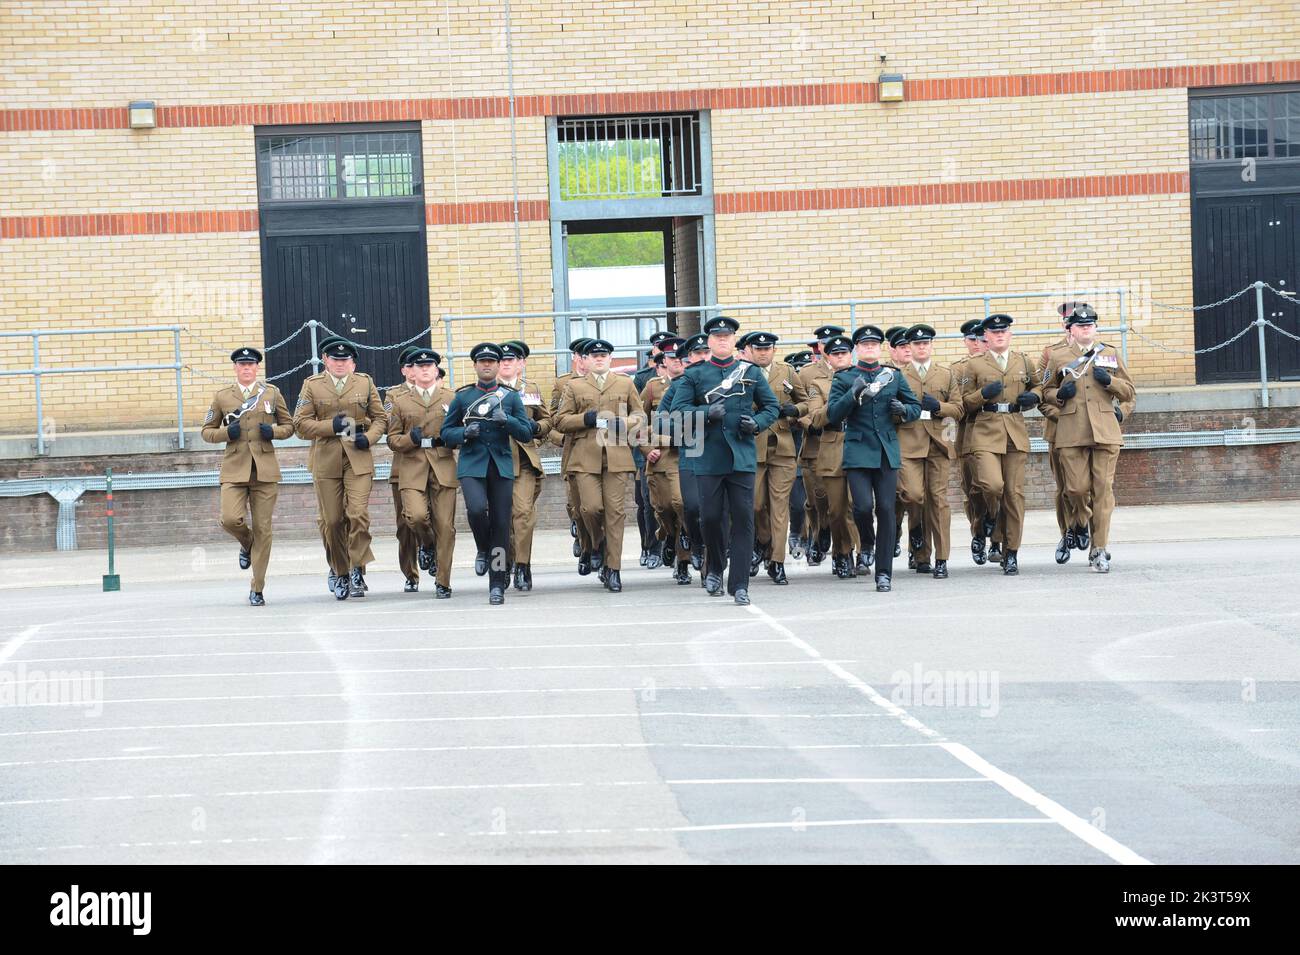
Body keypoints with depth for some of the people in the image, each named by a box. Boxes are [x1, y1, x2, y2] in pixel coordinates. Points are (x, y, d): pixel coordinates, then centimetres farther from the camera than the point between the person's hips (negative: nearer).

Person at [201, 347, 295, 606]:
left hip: (265, 468, 0)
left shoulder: (272, 393, 9)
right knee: (230, 519, -20)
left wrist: (273, 432, -6)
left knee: (263, 529, -2)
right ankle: (247, 543, 18)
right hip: (234, 468, 0)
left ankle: (257, 590, 6)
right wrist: (227, 433, -7)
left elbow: (288, 425, 16)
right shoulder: (222, 396, 9)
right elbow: (207, 431, 13)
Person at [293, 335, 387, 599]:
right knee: (332, 521, 2)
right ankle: (341, 574, 17)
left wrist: (369, 437, -5)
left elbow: (380, 418, 15)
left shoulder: (365, 383, 10)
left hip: (359, 459, 0)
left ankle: (357, 570, -4)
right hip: (326, 461, 0)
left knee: (359, 514, -15)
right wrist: (331, 426, -11)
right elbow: (300, 424, 2)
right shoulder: (312, 385, 7)